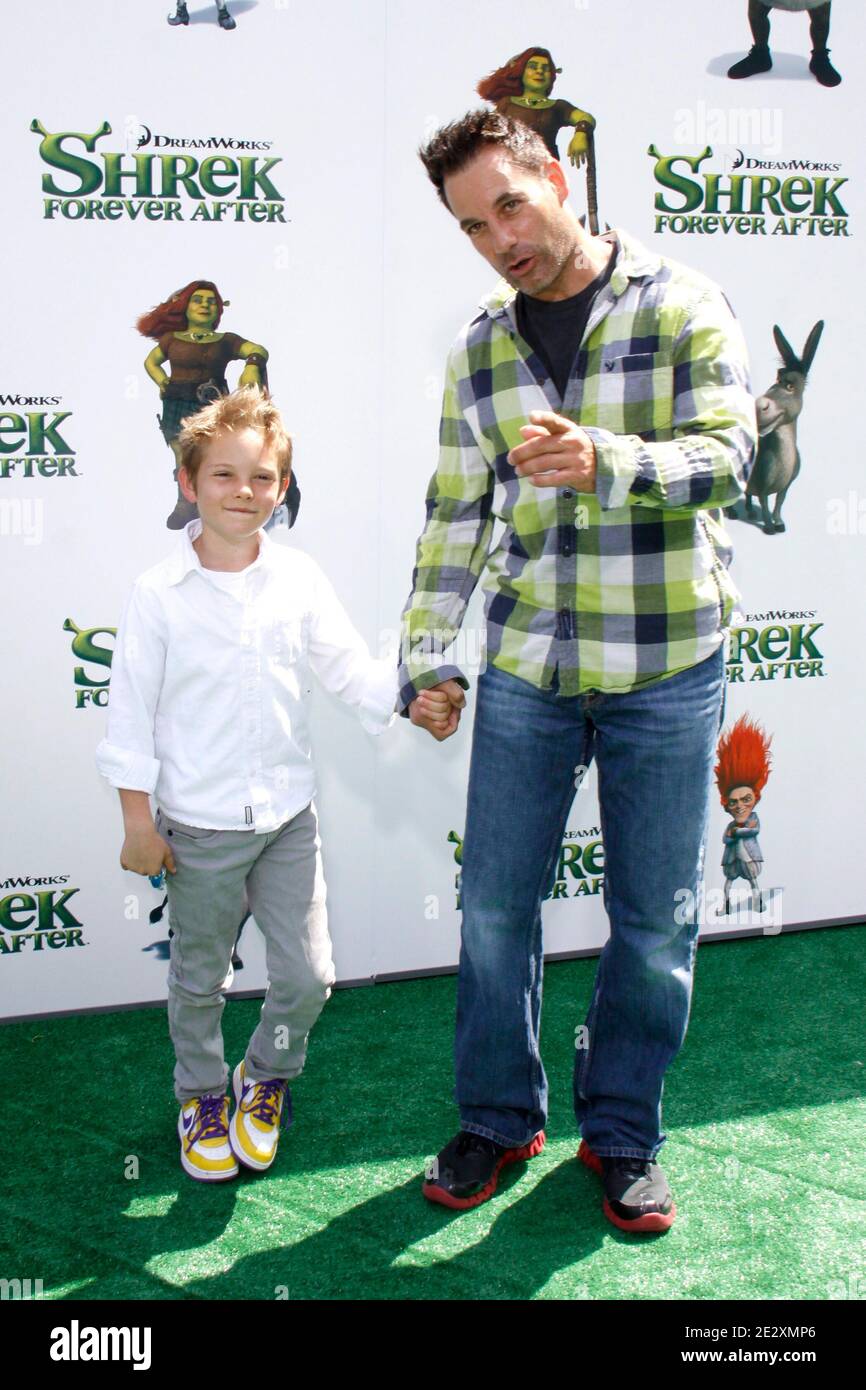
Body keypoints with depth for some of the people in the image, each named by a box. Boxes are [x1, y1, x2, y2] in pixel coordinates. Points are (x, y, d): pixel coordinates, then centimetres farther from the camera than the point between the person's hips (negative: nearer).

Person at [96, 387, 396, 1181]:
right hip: (198, 824, -3)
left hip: (287, 813, 3)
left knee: (307, 976, 5)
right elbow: (132, 709, -6)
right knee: (200, 980, 13)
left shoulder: (300, 579, -1)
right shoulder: (159, 596, -10)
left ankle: (266, 1079, 33)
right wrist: (138, 822, -6)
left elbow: (349, 669, 4)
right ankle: (203, 1096, 37)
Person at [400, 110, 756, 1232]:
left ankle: (622, 1132, 26)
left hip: (667, 670, -3)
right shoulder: (479, 350, 6)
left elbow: (727, 456, -17)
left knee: (653, 923, 7)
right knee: (494, 904, 8)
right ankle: (498, 1118, 28)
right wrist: (427, 661, 5)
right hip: (527, 670, 3)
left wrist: (606, 459, -35)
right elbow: (455, 515, 10)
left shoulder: (680, 309, -5)